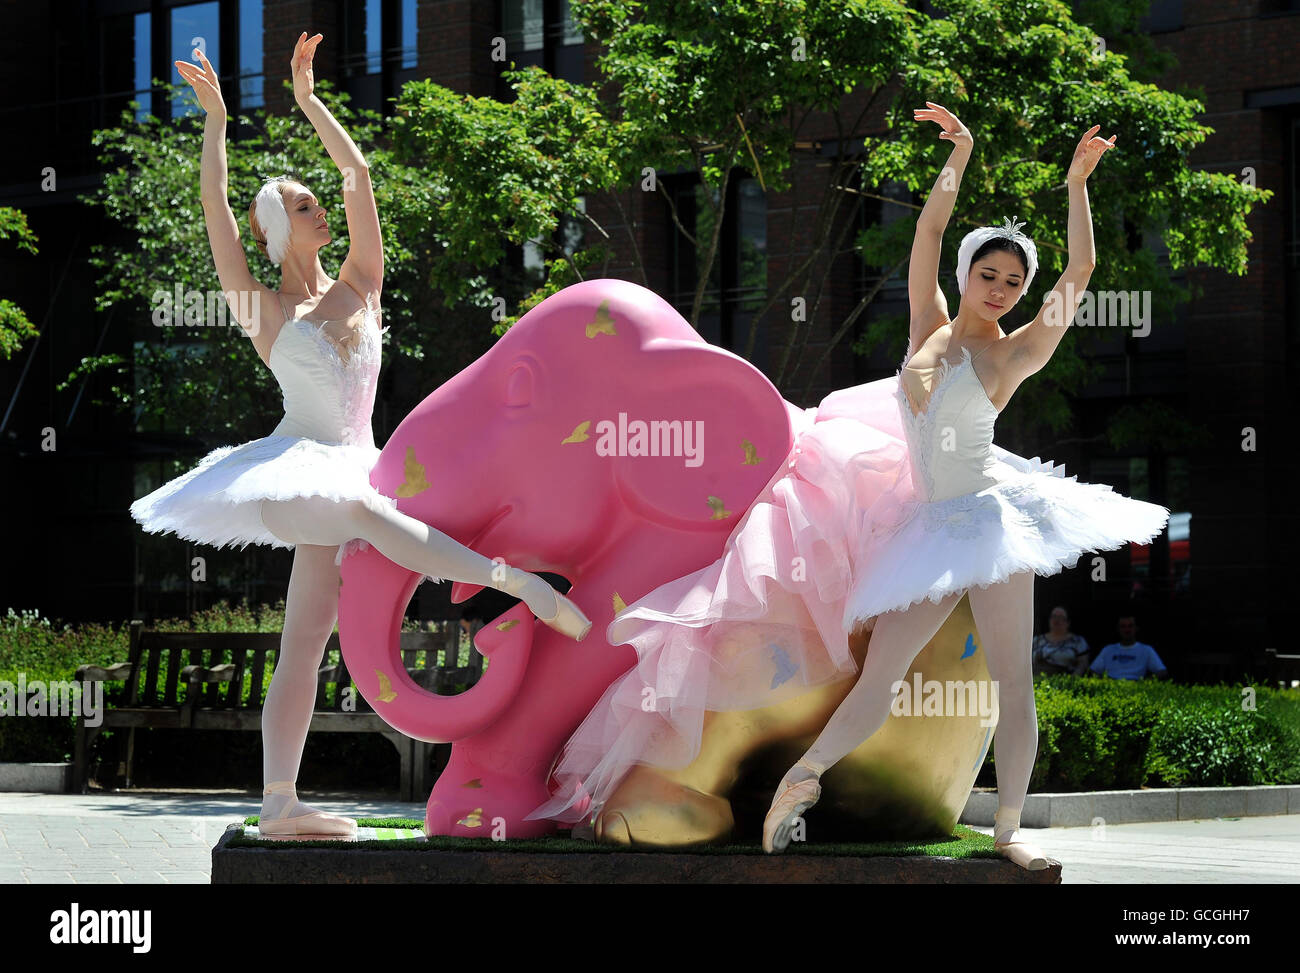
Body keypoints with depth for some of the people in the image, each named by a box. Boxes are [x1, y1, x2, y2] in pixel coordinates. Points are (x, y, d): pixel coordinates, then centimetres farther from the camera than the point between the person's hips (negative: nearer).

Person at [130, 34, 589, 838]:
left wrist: (308, 99, 7)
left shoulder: (361, 288, 11)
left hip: (349, 469, 4)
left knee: (305, 647, 2)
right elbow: (217, 215, -5)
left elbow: (361, 175, 6)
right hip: (297, 465, -4)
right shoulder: (264, 311, 4)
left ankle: (281, 802, -1)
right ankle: (517, 580, -44)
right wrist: (215, 119, -7)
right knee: (368, 511, -36)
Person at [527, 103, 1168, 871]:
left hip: (989, 516, -3)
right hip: (929, 525, 3)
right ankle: (805, 777, 18)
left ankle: (1009, 829, 0)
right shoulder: (930, 328, 7)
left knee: (1013, 678, -6)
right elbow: (930, 231, 3)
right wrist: (958, 157, 1)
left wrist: (1078, 185, -11)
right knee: (878, 674, 3)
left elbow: (1081, 273, -10)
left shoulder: (1011, 357, -2)